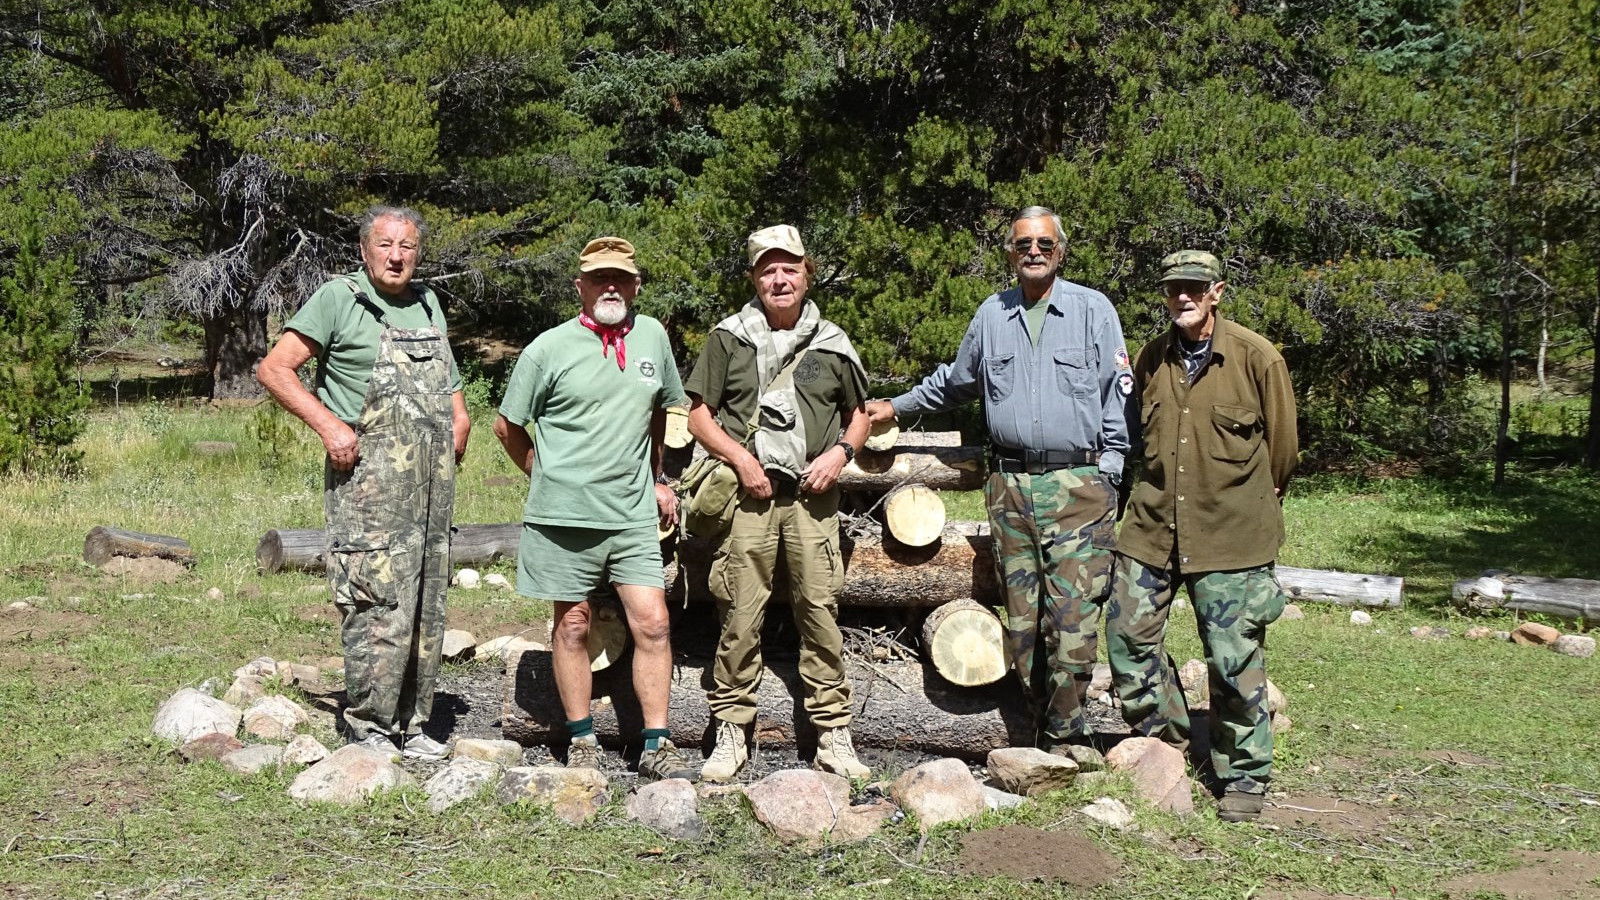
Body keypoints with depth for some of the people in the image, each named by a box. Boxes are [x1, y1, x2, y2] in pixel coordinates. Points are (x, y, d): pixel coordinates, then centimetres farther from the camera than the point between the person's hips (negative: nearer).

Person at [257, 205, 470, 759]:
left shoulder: (428, 305, 18)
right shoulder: (339, 299, -1)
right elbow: (274, 369, -4)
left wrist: (459, 415, 14)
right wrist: (328, 425, -13)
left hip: (433, 480, 7)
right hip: (370, 479, -7)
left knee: (427, 609, 8)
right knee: (381, 608, -11)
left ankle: (411, 726, 17)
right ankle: (368, 730, -1)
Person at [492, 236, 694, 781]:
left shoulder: (652, 337, 7)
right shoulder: (550, 348, -3)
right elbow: (507, 425, 6)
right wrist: (548, 477, 6)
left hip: (634, 514, 3)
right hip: (565, 513, -2)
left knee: (652, 623, -3)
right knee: (573, 624, 6)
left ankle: (656, 746, 3)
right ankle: (582, 742, 17)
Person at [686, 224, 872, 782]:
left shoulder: (832, 344, 13)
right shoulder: (729, 338, 8)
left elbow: (858, 415, 22)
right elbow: (699, 416, 7)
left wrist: (841, 452, 2)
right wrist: (741, 460, -7)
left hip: (813, 497, 1)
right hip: (748, 493, -1)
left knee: (819, 611, 0)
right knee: (741, 616, -2)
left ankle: (833, 736, 6)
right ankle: (731, 733, 7)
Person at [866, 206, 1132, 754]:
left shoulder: (1093, 310, 5)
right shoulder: (991, 315, 16)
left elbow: (1118, 395, 5)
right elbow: (956, 382, 32)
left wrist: (1111, 472, -2)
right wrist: (897, 407, 36)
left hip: (1078, 485, -3)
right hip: (1009, 486, 4)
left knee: (1073, 616, -10)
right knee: (1021, 619, 2)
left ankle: (1064, 738, 0)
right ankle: (1040, 734, 11)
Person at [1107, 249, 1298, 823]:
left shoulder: (1257, 358, -7)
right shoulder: (1152, 359, 7)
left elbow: (1281, 447, 3)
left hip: (1230, 536, -4)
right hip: (1153, 527, 5)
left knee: (1234, 659, 0)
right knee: (1129, 634, 6)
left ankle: (1244, 776, 16)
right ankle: (1164, 736, 27)